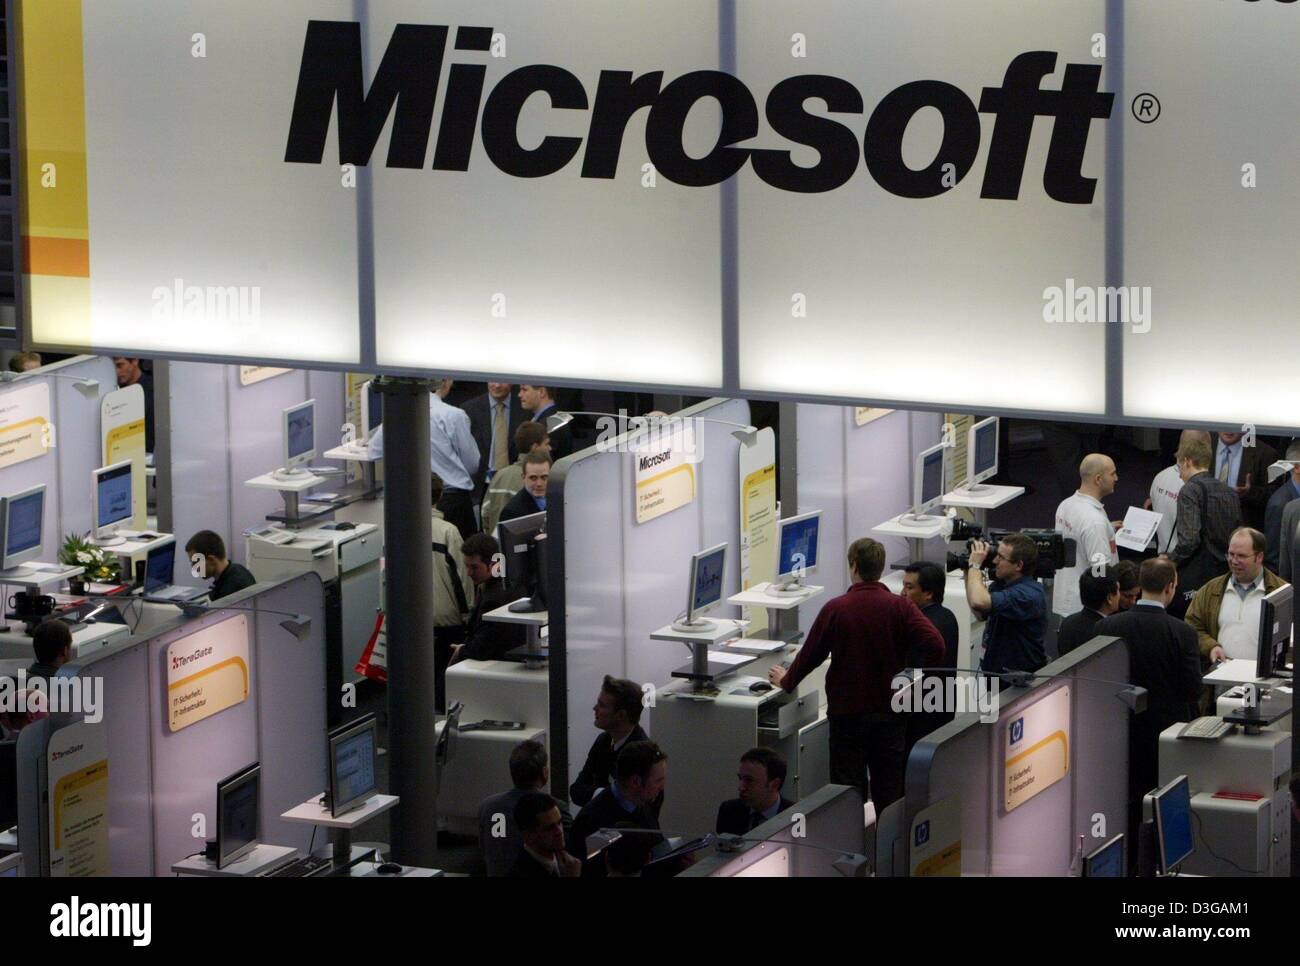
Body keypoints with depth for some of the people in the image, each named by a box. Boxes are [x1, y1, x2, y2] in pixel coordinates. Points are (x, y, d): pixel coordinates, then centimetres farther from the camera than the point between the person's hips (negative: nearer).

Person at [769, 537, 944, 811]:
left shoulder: (835, 609, -9)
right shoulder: (899, 607, -7)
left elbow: (811, 654, 1)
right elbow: (935, 646, -18)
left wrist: (786, 681, 19)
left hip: (847, 713, -1)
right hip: (890, 713, 2)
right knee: (889, 788, 10)